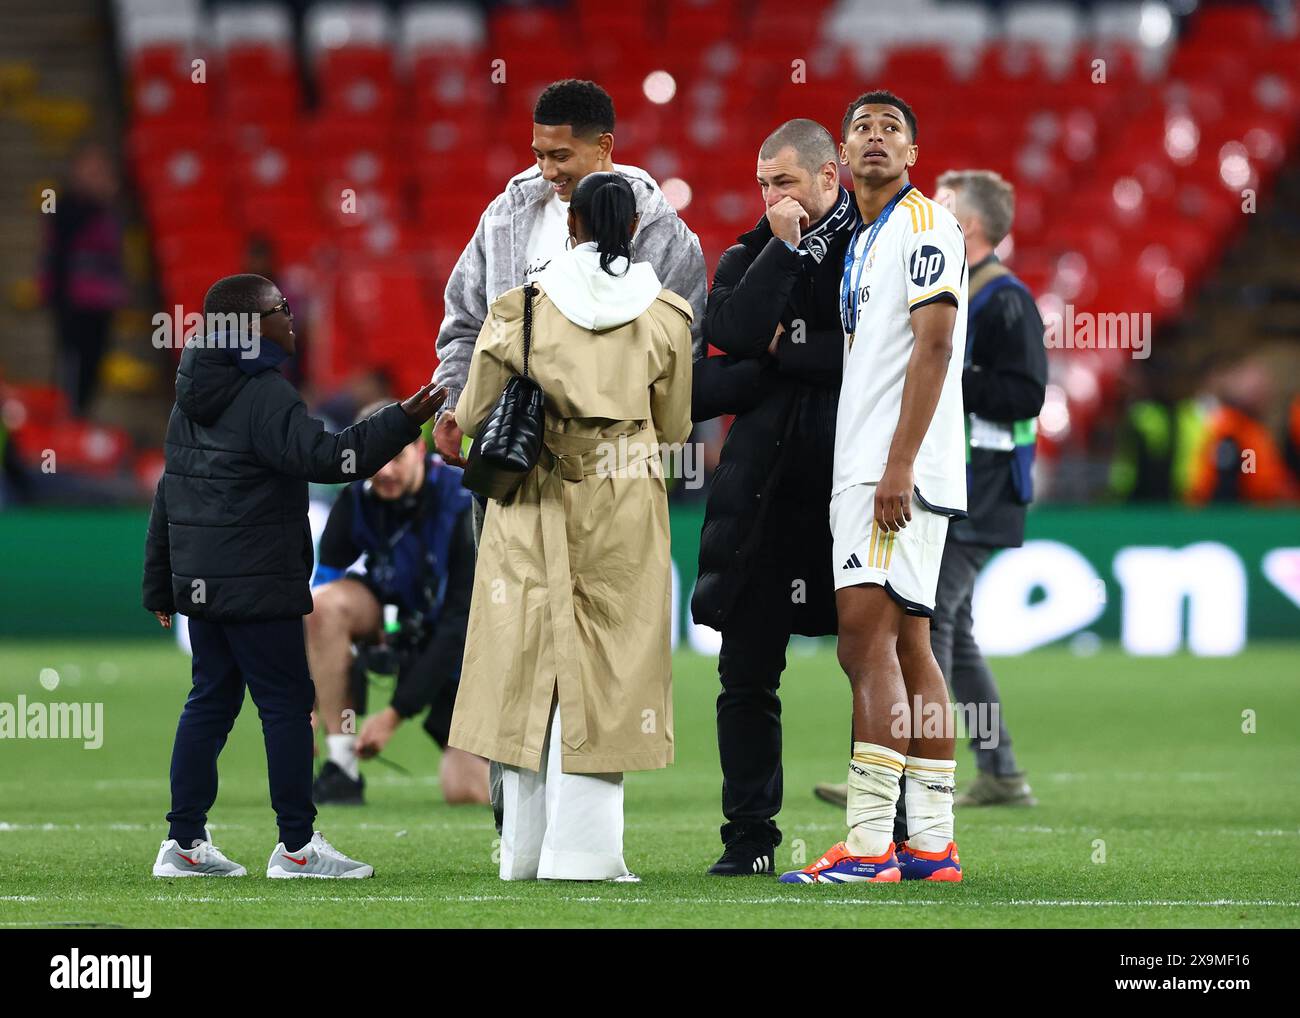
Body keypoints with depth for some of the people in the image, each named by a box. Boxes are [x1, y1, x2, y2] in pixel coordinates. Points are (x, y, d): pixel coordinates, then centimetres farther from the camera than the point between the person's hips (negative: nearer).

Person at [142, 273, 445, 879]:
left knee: (211, 699, 12)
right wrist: (403, 421, -27)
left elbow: (170, 493, 17)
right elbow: (325, 458, -26)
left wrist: (160, 584, 21)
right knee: (286, 703, -2)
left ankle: (184, 842, 11)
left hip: (199, 578, 9)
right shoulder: (264, 396, -15)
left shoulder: (193, 398, 13)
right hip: (257, 587, -9)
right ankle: (296, 846, 0)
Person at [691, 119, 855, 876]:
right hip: (765, 488, 4)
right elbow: (734, 331, -6)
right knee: (747, 671, 3)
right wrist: (783, 248, -8)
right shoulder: (753, 254, 13)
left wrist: (788, 346, -7)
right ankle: (750, 836, 9)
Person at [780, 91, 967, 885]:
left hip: (901, 467, -10)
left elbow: (933, 347, -16)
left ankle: (869, 846, -21)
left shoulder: (925, 224, -7)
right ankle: (932, 846, 7)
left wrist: (899, 464, -22)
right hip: (864, 468, 10)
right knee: (908, 645, 7)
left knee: (868, 641, -16)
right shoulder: (863, 242, 22)